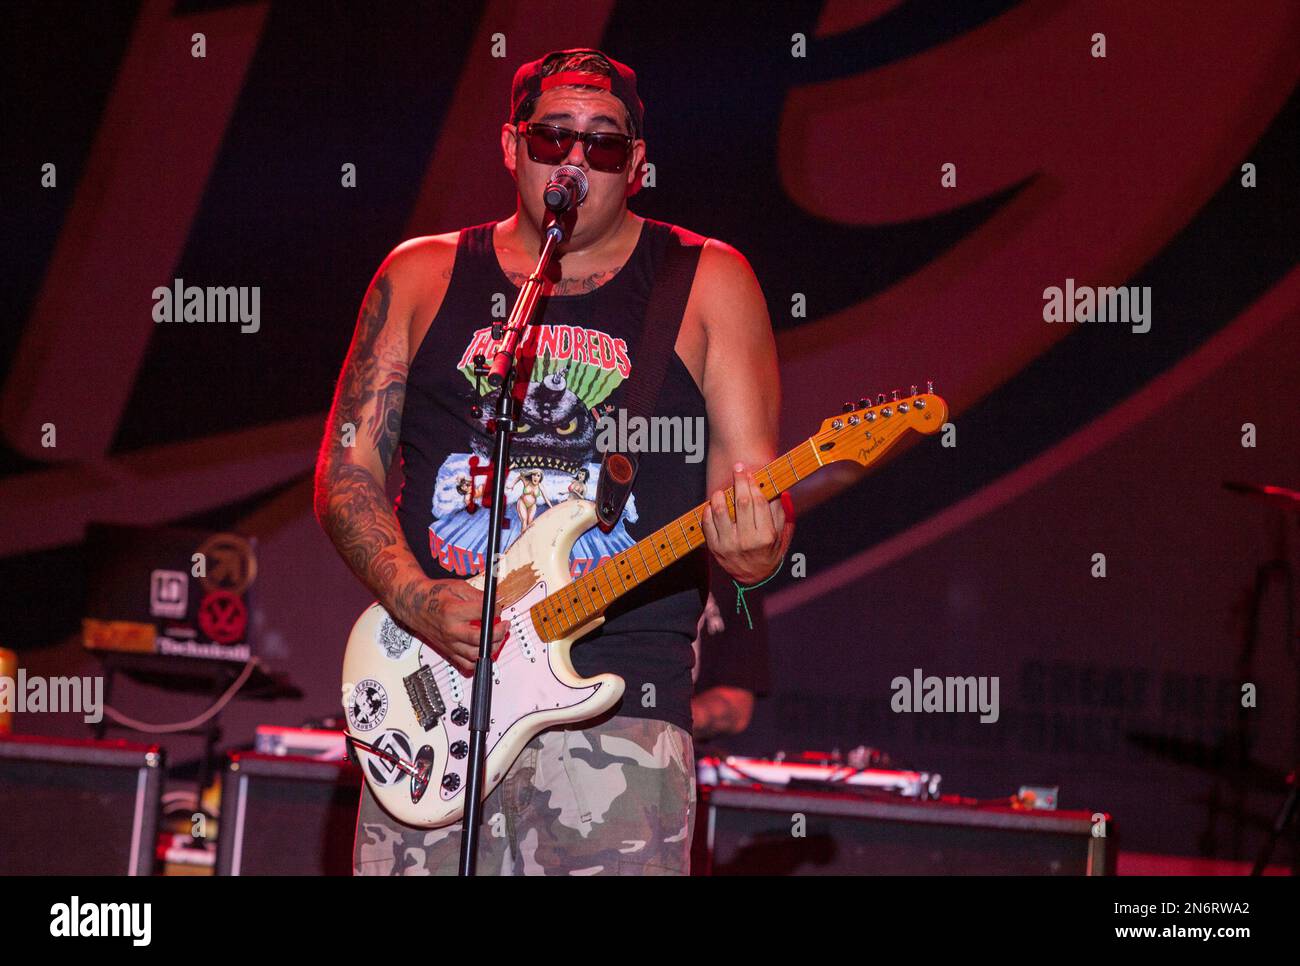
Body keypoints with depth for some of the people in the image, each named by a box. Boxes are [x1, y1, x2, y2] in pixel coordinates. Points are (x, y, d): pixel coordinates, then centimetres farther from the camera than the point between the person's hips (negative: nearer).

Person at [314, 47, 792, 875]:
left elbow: (750, 479, 5)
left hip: (617, 704, -2)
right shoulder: (422, 276, 13)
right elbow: (346, 472, 11)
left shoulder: (707, 283, 9)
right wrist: (418, 601, -6)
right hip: (429, 698, 2)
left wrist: (753, 542, -19)